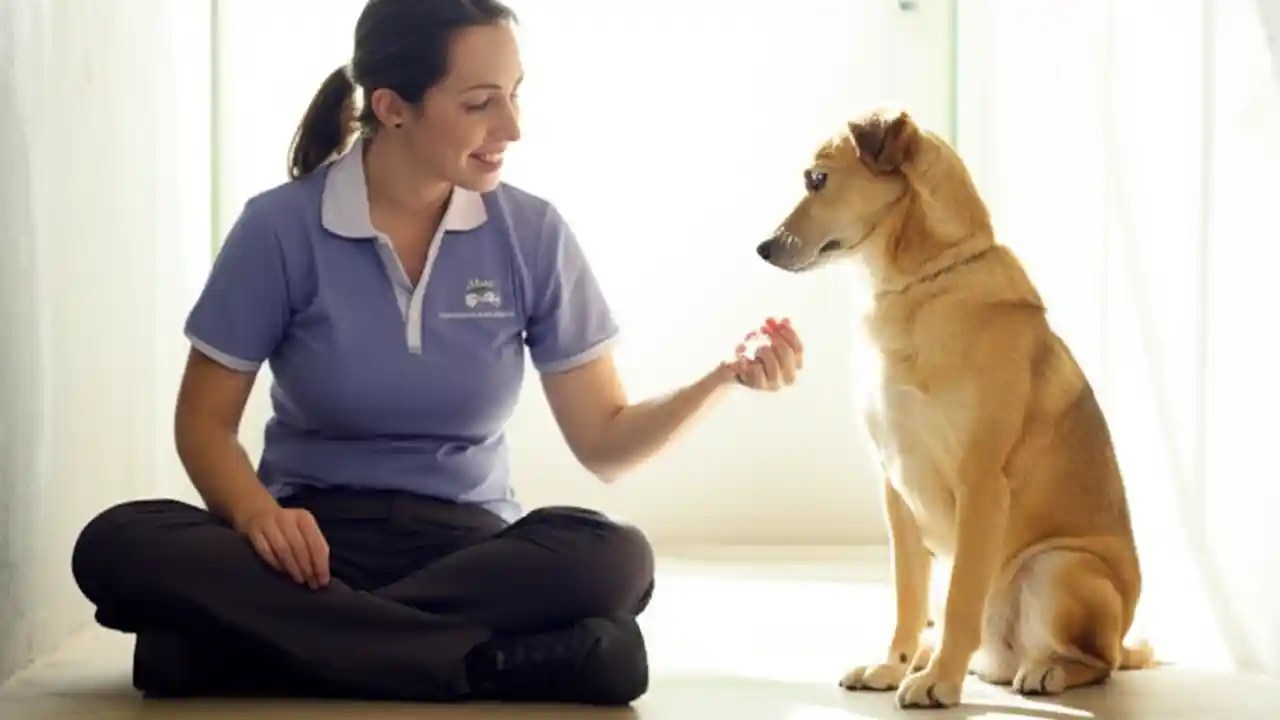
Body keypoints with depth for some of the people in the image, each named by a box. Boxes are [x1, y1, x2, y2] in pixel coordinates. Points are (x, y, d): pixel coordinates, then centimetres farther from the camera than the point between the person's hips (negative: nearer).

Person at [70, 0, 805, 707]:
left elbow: (603, 442, 3)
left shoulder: (532, 234, 0)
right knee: (118, 545, -32)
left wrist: (719, 380, -16)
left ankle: (280, 639, -29)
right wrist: (255, 510, -21)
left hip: (467, 543, 1)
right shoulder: (281, 228, -5)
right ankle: (498, 661, -35)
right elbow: (205, 422, 1)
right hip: (315, 539, 0)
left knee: (616, 560, -32)